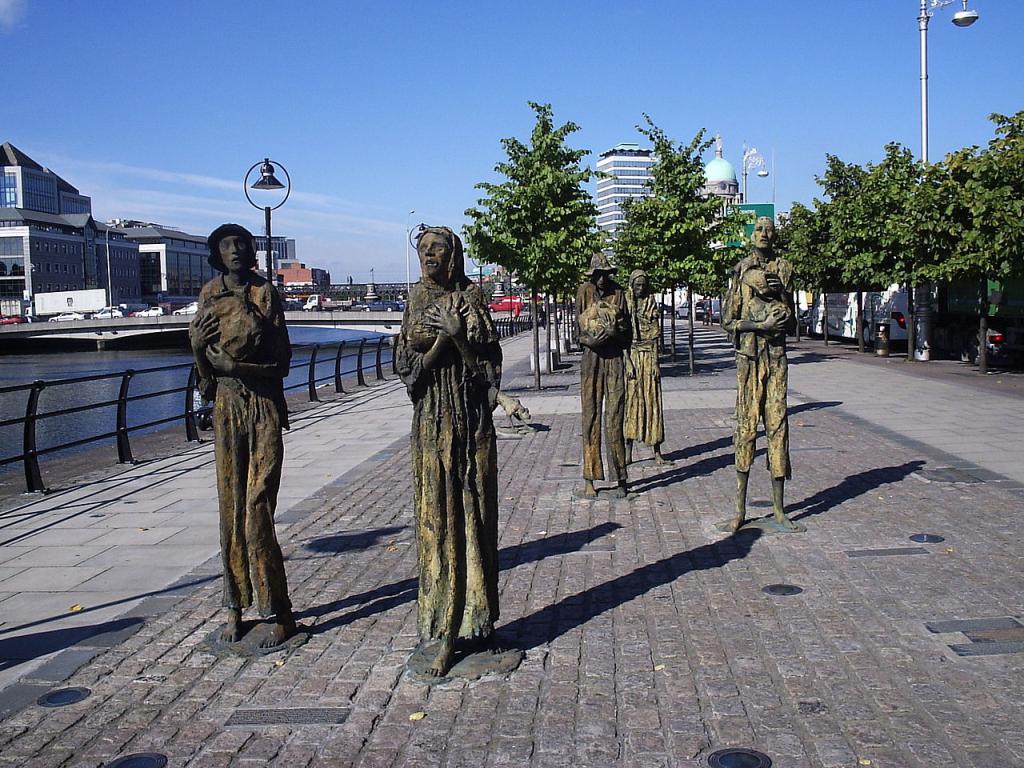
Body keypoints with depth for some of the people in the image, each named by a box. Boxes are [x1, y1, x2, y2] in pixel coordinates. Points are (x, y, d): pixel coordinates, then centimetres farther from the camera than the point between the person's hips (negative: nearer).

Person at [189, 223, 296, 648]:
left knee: (257, 505, -9)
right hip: (227, 405, 3)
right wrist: (196, 341, -10)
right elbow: (205, 361, 10)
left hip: (265, 405, -3)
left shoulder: (265, 292, 2)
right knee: (230, 506, 5)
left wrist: (236, 365, -14)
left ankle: (280, 613, -1)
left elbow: (281, 361, -4)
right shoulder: (209, 293, 10)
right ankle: (235, 608, 14)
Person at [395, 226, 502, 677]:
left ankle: (476, 619, 16)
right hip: (431, 420, 1)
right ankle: (443, 632, 5)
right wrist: (442, 337, -15)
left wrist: (459, 334, -19)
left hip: (471, 416, -1)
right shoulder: (417, 300, 7)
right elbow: (408, 364, -1)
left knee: (474, 512, 3)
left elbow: (487, 363, -4)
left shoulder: (471, 297, 2)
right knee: (437, 517, 0)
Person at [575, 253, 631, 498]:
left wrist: (613, 330, -12)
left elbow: (626, 330, 8)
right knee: (591, 418, 1)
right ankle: (589, 480, 6)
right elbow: (580, 331, 0)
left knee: (615, 419, -1)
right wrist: (607, 331, -13)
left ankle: (620, 479, 5)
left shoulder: (618, 293, 6)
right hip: (592, 357, 0)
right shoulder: (584, 292, 4)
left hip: (615, 358, 1)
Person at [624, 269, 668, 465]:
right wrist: (627, 362, -11)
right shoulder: (624, 304, 2)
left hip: (648, 355, 2)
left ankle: (657, 451, 5)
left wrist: (655, 362, -4)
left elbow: (655, 336, 5)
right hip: (630, 355, -2)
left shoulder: (652, 305, 7)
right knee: (630, 401, -2)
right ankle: (628, 452, 3)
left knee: (652, 401, 2)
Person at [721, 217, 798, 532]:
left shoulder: (784, 269, 11)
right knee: (746, 424, -3)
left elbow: (789, 318, 8)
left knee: (777, 424, 1)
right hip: (748, 354, -2)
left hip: (777, 354, 2)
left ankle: (779, 508, 7)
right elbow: (728, 320, 3)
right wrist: (762, 324, -10)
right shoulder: (741, 270, 6)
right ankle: (740, 508, 3)